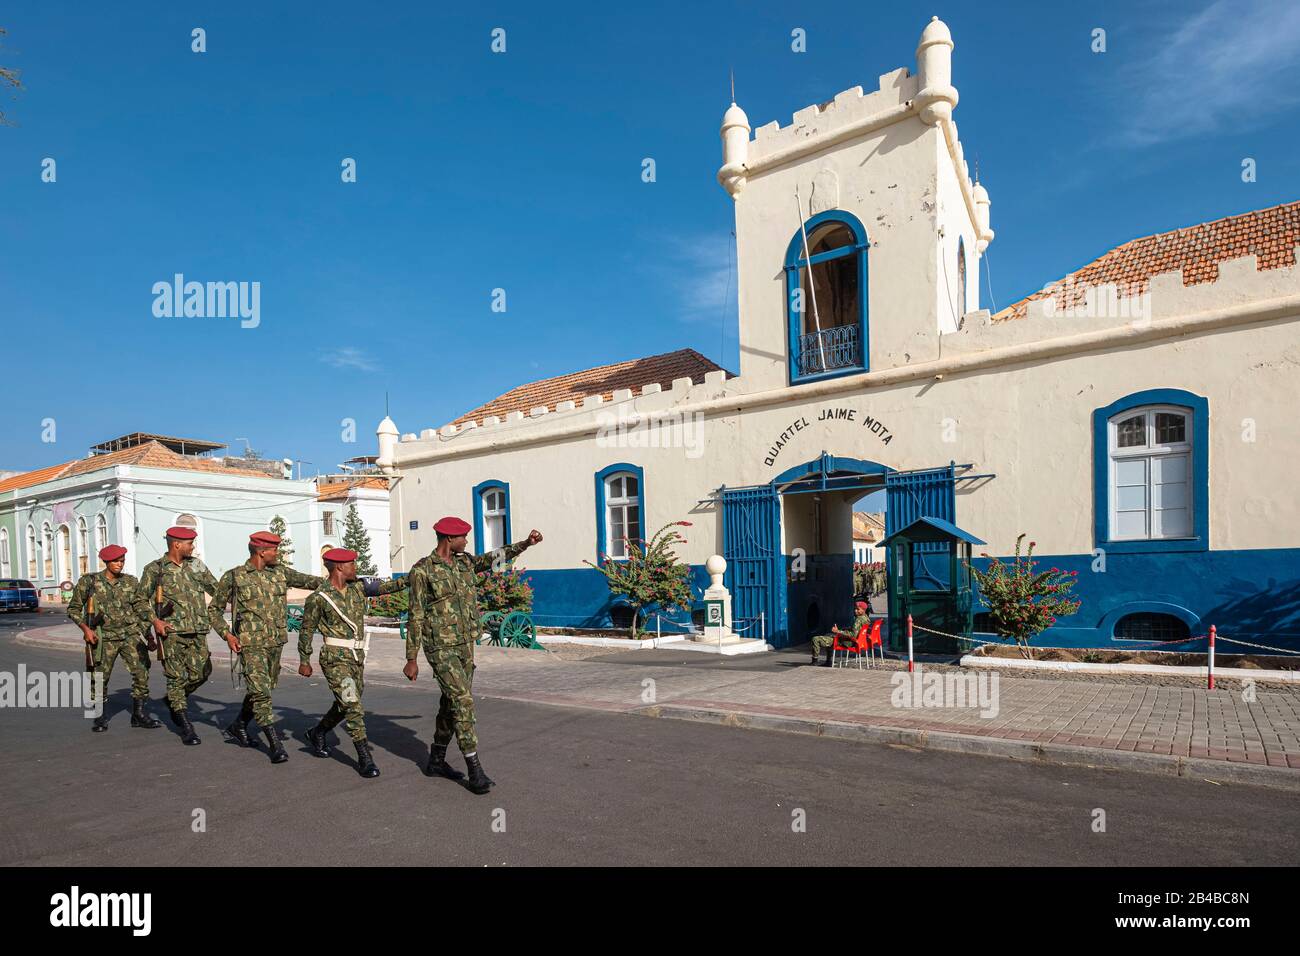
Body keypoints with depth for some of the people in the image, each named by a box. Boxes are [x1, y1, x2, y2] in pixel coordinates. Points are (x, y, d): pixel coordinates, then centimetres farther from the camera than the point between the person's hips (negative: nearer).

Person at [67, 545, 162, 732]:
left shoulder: (131, 582, 6)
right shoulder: (89, 581, -1)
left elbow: (140, 606, 11)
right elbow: (73, 609, 6)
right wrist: (85, 628, -8)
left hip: (130, 634, 2)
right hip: (104, 637, -2)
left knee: (141, 672, -7)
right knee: (100, 677, 3)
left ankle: (138, 714, 5)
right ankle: (101, 718, 24)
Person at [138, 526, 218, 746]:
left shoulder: (196, 565, 11)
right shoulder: (155, 569, 0)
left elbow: (216, 589, 17)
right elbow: (141, 599, 4)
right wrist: (155, 620, -9)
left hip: (197, 630, 4)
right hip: (172, 631, -4)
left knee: (201, 673, 2)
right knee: (177, 677, -2)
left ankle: (174, 701, 32)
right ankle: (186, 728, 3)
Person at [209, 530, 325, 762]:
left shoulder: (280, 573, 7)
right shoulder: (233, 577, -4)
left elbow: (307, 580, 4)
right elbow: (214, 609, 4)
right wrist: (226, 634, -10)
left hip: (276, 643, 5)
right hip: (251, 645, -5)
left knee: (262, 689, 17)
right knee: (261, 692, -10)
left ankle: (239, 725, 40)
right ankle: (276, 745, -7)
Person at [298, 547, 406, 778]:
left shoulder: (357, 588, 7)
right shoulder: (318, 598, -8)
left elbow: (384, 587, -2)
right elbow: (306, 629, 1)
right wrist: (304, 661, 5)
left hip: (357, 657, 7)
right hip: (335, 658, -6)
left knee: (345, 705, 19)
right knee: (353, 707, -12)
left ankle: (317, 734, 44)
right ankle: (365, 759, -7)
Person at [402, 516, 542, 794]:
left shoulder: (465, 563, 9)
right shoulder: (422, 571, -11)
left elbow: (496, 557, 2)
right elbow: (416, 617, -10)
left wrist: (525, 543, -13)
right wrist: (411, 659, -8)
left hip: (465, 646, 7)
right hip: (440, 648, -7)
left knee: (452, 703, 14)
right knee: (463, 701, -13)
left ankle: (436, 761, 30)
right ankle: (475, 771, -9)